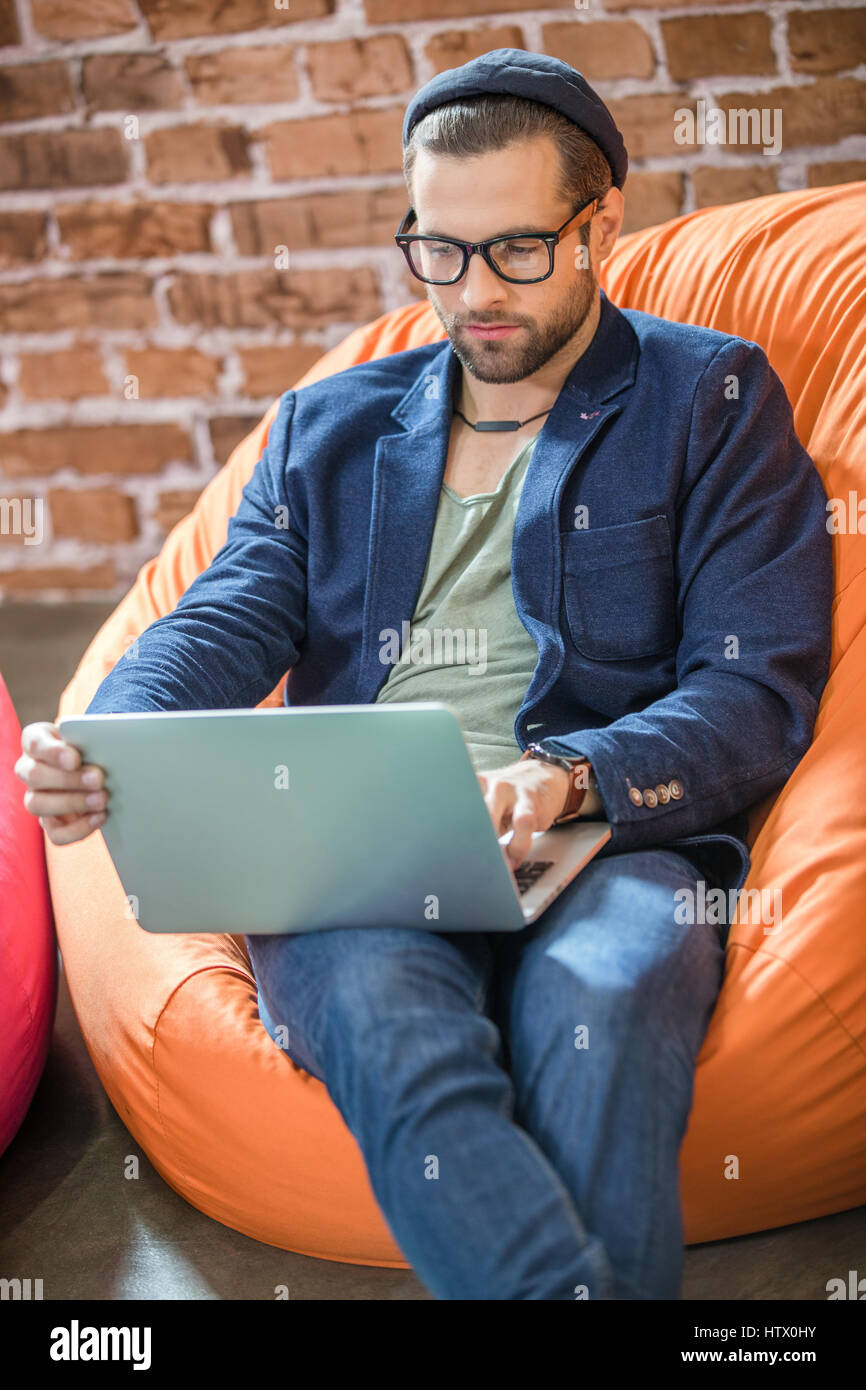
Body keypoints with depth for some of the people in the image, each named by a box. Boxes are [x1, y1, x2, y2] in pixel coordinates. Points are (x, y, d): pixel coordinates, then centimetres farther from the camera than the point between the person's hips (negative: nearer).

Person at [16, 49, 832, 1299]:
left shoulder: (713, 401, 12)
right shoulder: (329, 425, 23)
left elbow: (759, 691, 2)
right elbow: (229, 622, 11)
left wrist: (570, 776, -17)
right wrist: (103, 746, -13)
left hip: (610, 841, -1)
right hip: (355, 860, 2)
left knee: (595, 1006, -36)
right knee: (381, 1010, -33)